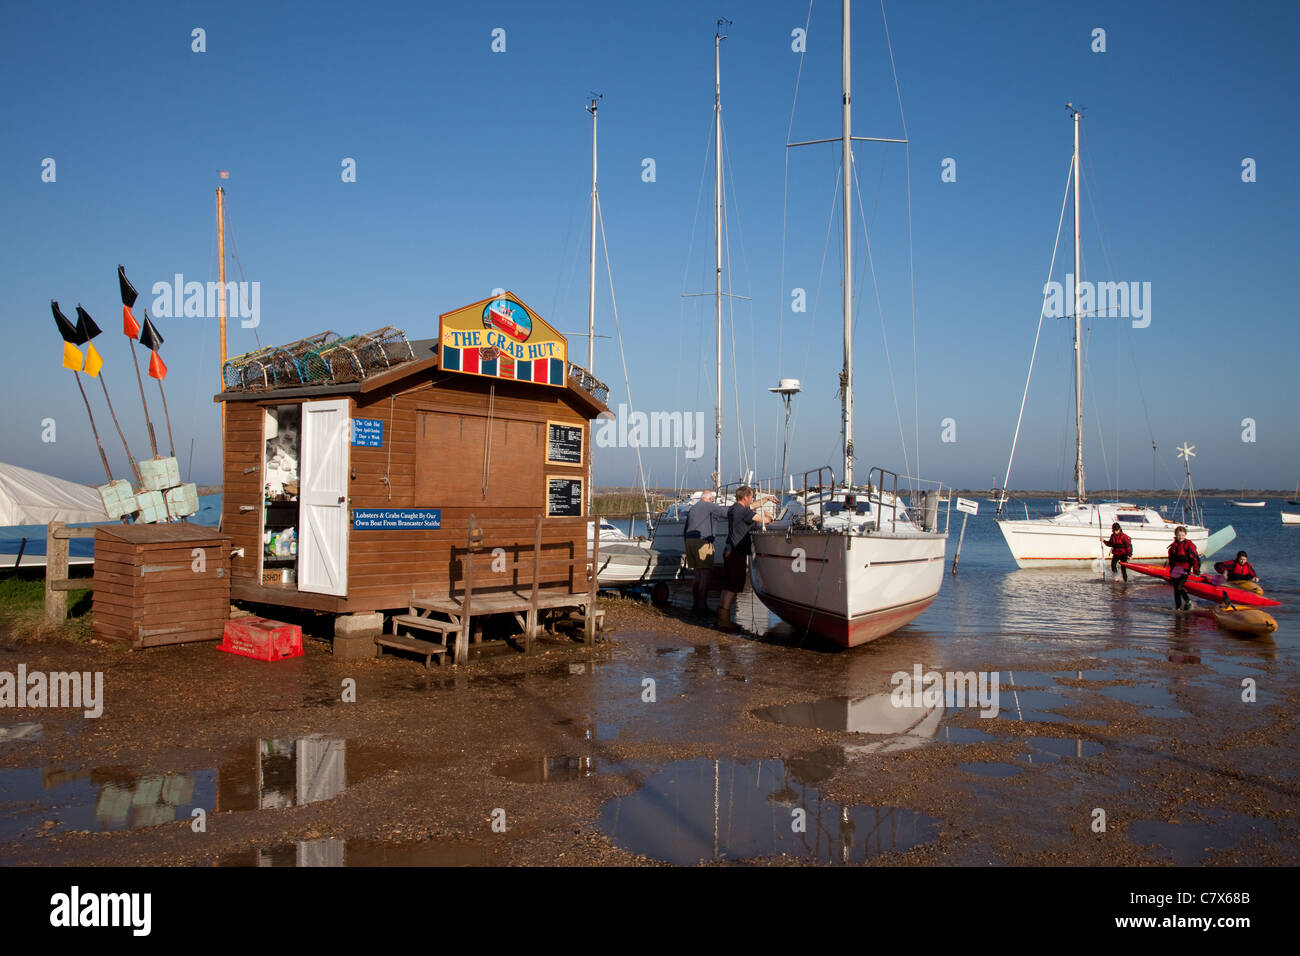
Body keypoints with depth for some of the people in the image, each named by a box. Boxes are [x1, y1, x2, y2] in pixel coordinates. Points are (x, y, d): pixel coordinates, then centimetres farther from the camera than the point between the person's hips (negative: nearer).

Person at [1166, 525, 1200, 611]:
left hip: (1184, 570, -6)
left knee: (1180, 587, -17)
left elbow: (1195, 558, -9)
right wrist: (1171, 570, 22)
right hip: (1175, 570, 6)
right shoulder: (1173, 546, 10)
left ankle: (1188, 601, 6)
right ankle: (1177, 607, 19)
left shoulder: (1189, 545, -8)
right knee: (1176, 589, 9)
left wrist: (1196, 570, -12)